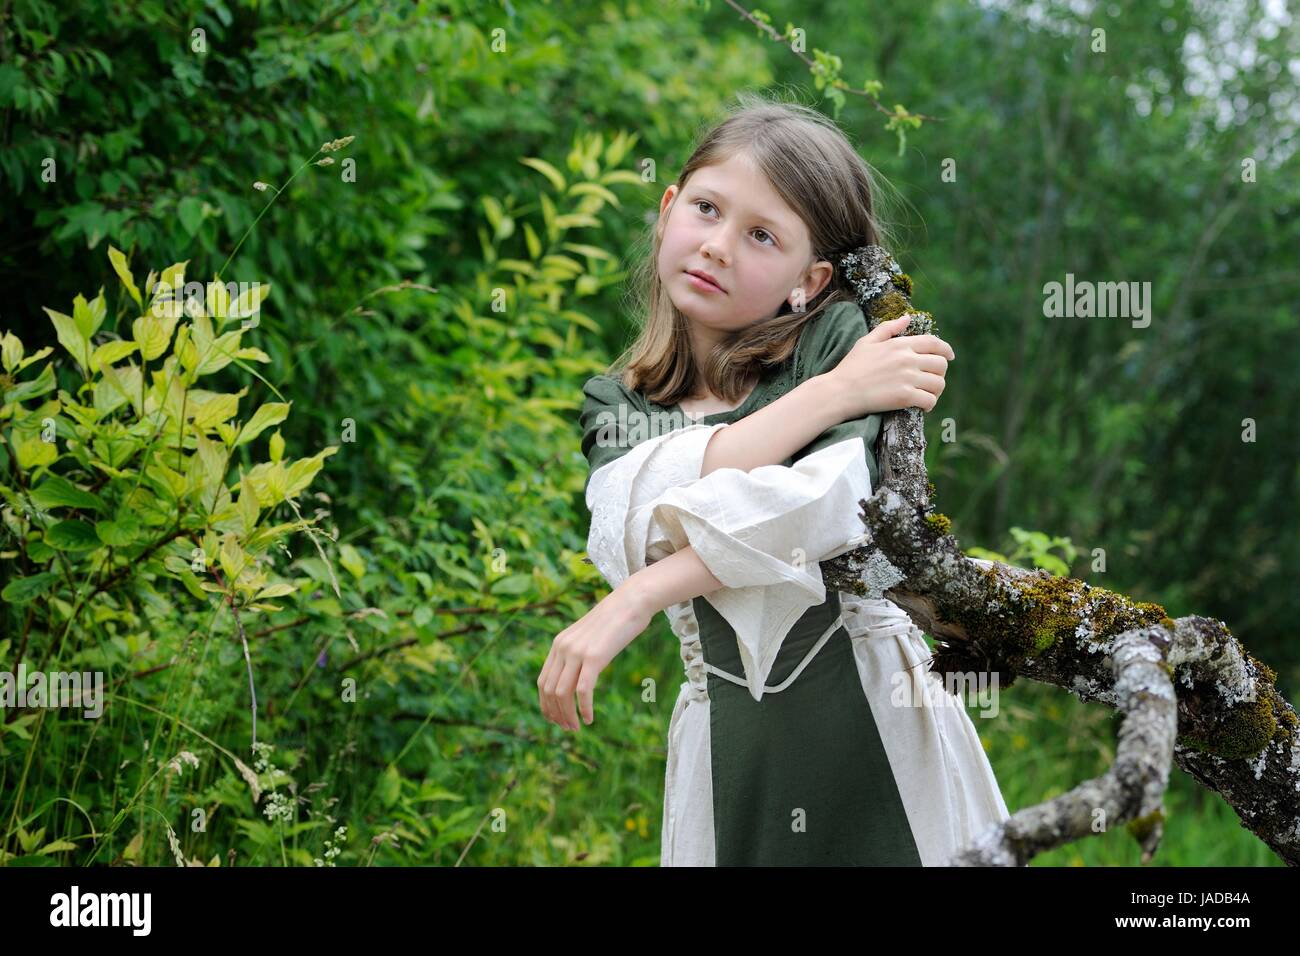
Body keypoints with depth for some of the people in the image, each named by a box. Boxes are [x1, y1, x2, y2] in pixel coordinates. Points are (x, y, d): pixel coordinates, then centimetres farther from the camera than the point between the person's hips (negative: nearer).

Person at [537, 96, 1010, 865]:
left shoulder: (842, 337, 1)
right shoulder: (614, 405, 10)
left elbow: (835, 499, -17)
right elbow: (647, 525, -12)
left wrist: (635, 600, -22)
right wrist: (835, 391, -14)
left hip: (871, 711, -2)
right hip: (731, 739, 2)